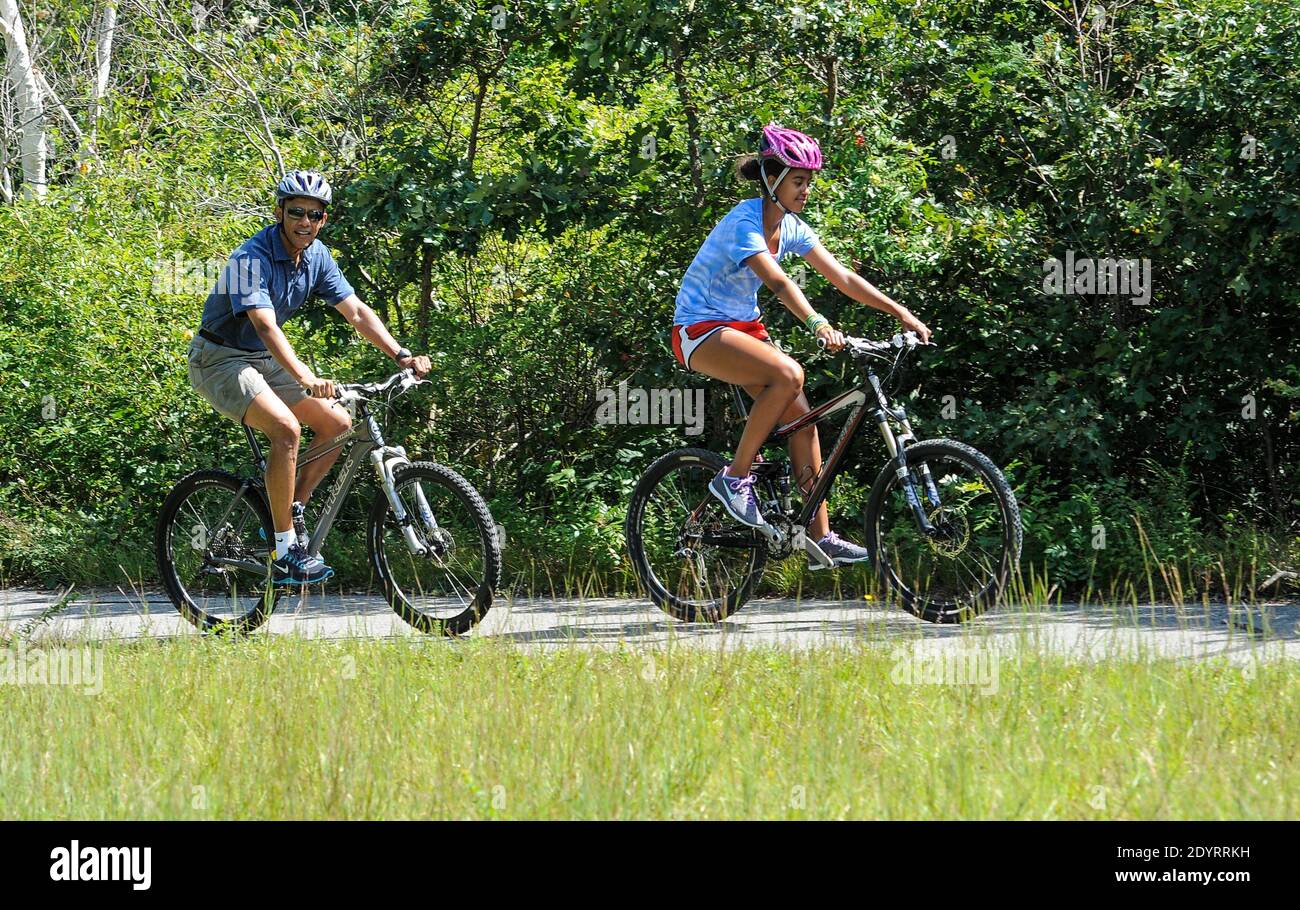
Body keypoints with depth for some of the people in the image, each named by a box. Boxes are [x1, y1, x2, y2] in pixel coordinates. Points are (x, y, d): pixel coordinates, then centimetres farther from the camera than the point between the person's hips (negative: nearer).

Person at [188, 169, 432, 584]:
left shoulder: (316, 256, -1)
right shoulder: (253, 258, -26)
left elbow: (357, 312, 0)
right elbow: (265, 326, -38)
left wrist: (402, 356, -14)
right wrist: (306, 379, -52)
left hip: (263, 360, 8)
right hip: (220, 360, -8)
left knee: (337, 424, -1)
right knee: (286, 428, -29)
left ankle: (294, 511, 12)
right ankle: (285, 553, -25)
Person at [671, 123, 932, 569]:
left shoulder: (790, 227, 2)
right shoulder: (744, 223, -22)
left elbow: (842, 277, 1)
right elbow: (778, 281, -38)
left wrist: (901, 313, -7)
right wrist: (818, 324, -52)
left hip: (744, 327, 8)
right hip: (700, 331, -8)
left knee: (802, 417, -5)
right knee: (788, 374, -31)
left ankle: (820, 537, -2)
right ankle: (735, 477, -19)